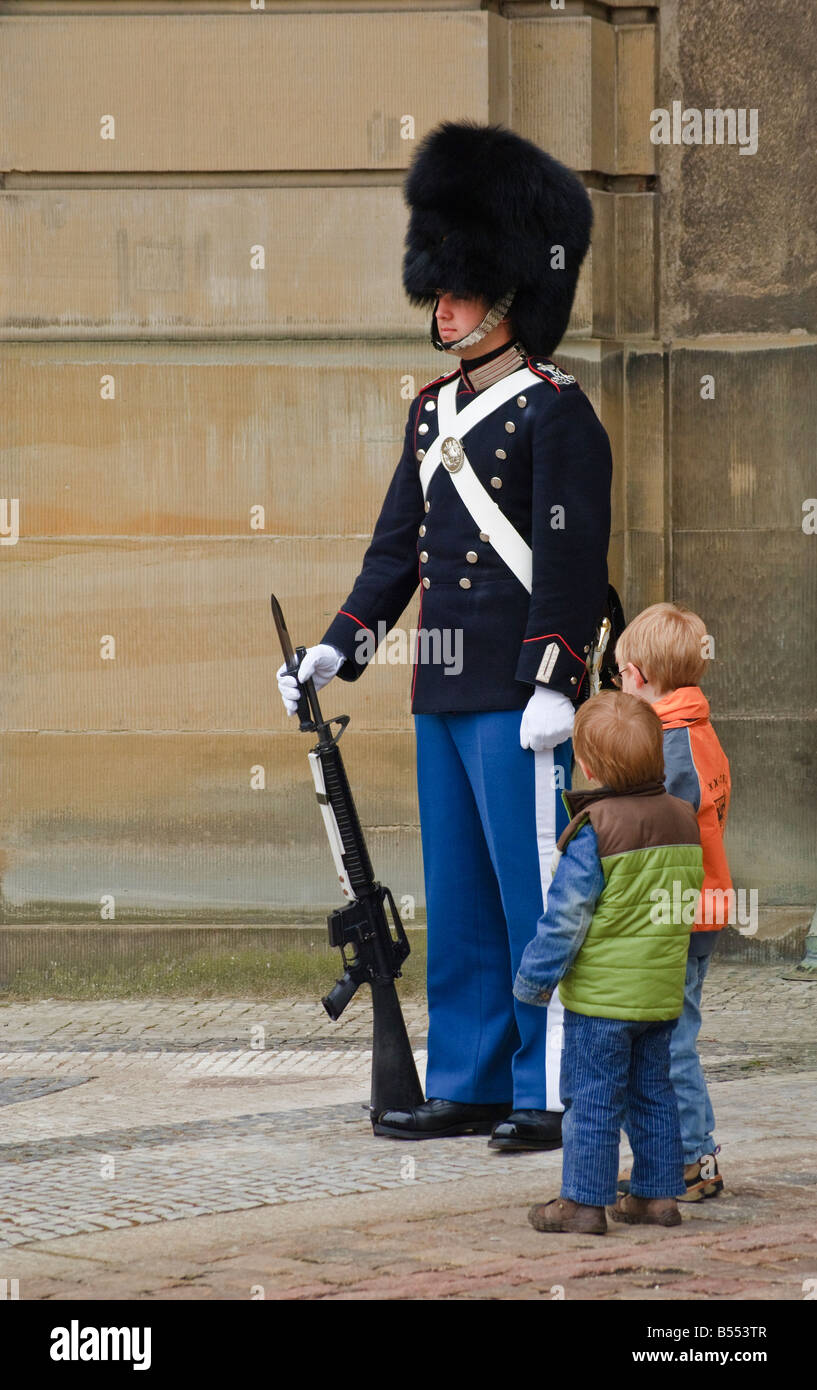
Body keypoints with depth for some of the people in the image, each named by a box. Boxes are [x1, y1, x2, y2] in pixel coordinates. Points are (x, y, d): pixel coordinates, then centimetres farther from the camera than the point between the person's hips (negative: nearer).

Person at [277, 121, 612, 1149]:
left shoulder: (554, 411, -8)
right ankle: (469, 1086, 17)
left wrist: (554, 681, -18)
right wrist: (338, 649, 10)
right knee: (457, 902, 11)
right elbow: (398, 545, 19)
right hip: (441, 696, 8)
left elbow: (572, 555, -13)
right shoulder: (435, 414, 16)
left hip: (517, 698, -8)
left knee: (533, 893, -4)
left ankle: (551, 1094, 1)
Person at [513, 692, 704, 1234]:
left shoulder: (595, 829, -16)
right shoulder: (684, 819, 5)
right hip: (662, 990, 7)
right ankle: (658, 1194, 19)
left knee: (593, 1097, -1)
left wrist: (535, 978, -6)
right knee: (653, 1092, 15)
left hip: (601, 993, -7)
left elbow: (566, 915, -15)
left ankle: (584, 1202, 1)